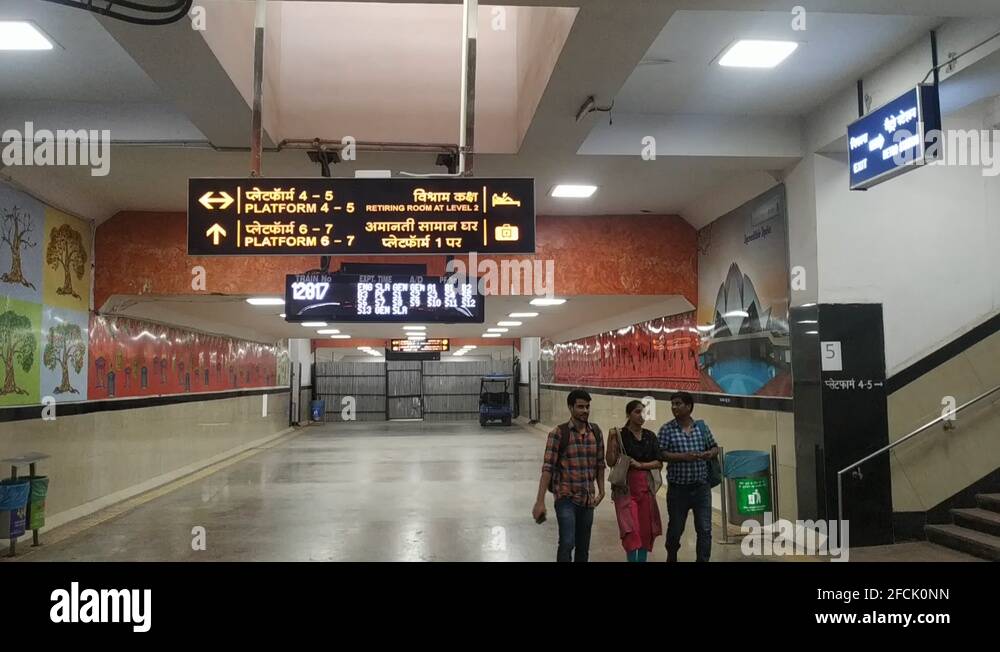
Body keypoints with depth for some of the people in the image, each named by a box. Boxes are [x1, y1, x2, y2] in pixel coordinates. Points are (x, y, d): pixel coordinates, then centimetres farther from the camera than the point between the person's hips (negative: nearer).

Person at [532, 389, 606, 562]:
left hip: (588, 499, 5)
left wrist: (601, 490, 11)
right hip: (566, 497, -5)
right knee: (567, 543, -17)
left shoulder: (596, 432, 4)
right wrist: (540, 501, -17)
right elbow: (547, 468, -13)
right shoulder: (559, 433, -10)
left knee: (583, 548, 13)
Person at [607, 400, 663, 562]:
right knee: (631, 529, -12)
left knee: (646, 528, 6)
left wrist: (640, 465, -11)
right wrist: (611, 440, -19)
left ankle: (642, 559, 18)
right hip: (625, 487, -4)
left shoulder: (650, 436, 7)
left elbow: (659, 463, 4)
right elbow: (611, 462, -7)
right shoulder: (620, 435, -4)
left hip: (646, 486, 4)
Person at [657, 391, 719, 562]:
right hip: (678, 488, -1)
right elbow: (660, 454, -11)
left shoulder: (702, 426, 4)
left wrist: (711, 453, -9)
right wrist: (683, 456, -23)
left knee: (705, 529, 0)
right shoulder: (667, 429, -5)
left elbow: (714, 447, 14)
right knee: (675, 529, 12)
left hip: (701, 487, 2)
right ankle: (671, 558, 36)